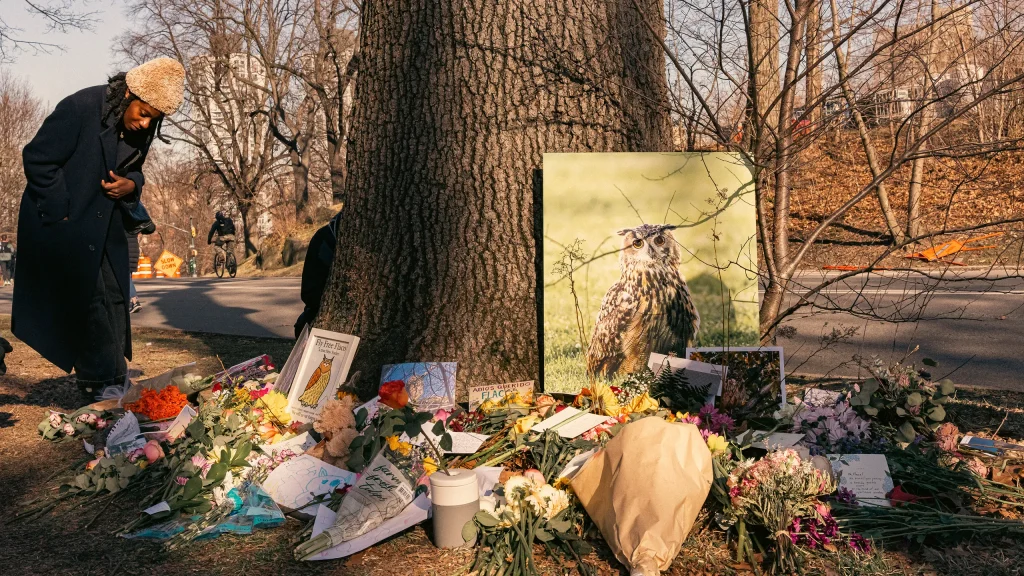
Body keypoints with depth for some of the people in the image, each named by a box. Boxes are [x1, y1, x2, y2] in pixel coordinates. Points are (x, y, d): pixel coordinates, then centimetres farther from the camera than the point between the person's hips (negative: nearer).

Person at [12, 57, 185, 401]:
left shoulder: (144, 129, -1)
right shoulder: (81, 107, -20)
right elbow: (38, 159, -16)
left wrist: (130, 185, -11)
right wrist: (61, 214, -16)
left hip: (105, 227, 7)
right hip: (60, 222, -7)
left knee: (115, 301, 5)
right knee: (88, 306, -8)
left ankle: (114, 385, 14)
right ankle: (104, 386, -1)